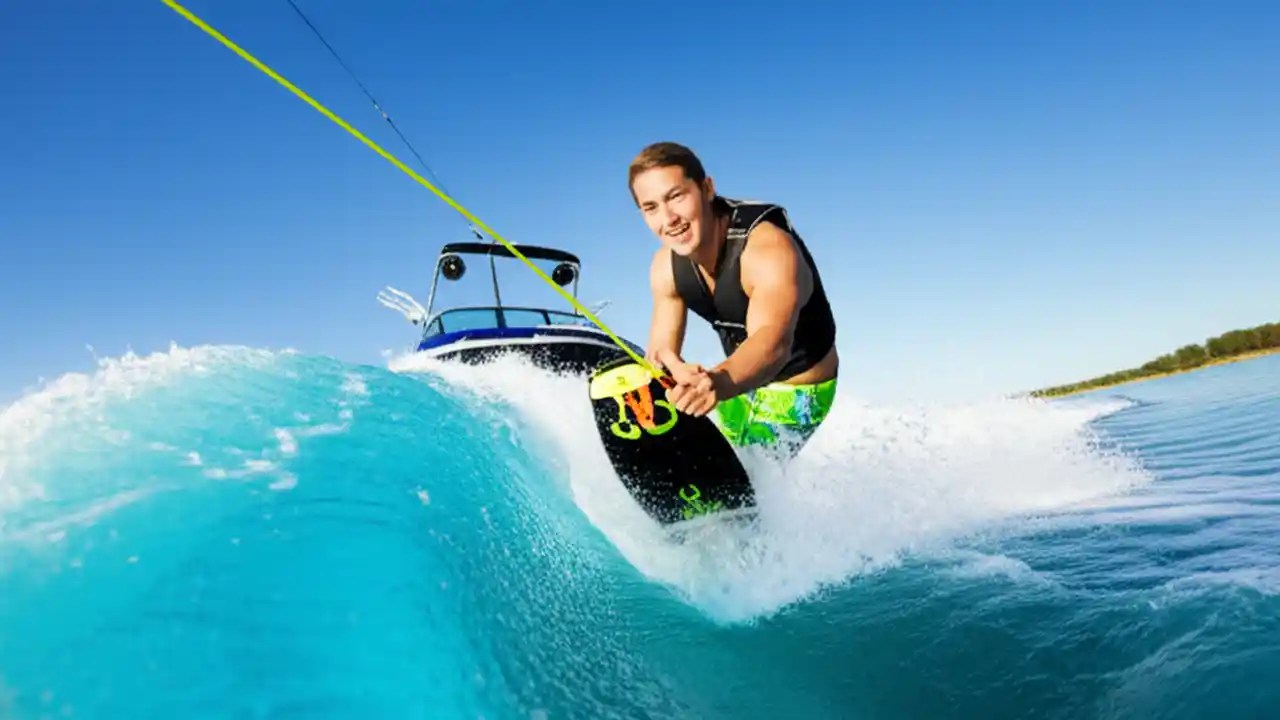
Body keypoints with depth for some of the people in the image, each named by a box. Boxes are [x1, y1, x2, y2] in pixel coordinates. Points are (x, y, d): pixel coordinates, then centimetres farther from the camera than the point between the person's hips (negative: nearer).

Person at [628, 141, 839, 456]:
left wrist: (720, 382, -68)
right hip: (742, 377, 6)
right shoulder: (666, 266, -11)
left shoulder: (769, 250, -32)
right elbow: (661, 350, -8)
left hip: (799, 389, -6)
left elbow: (773, 343, -48)